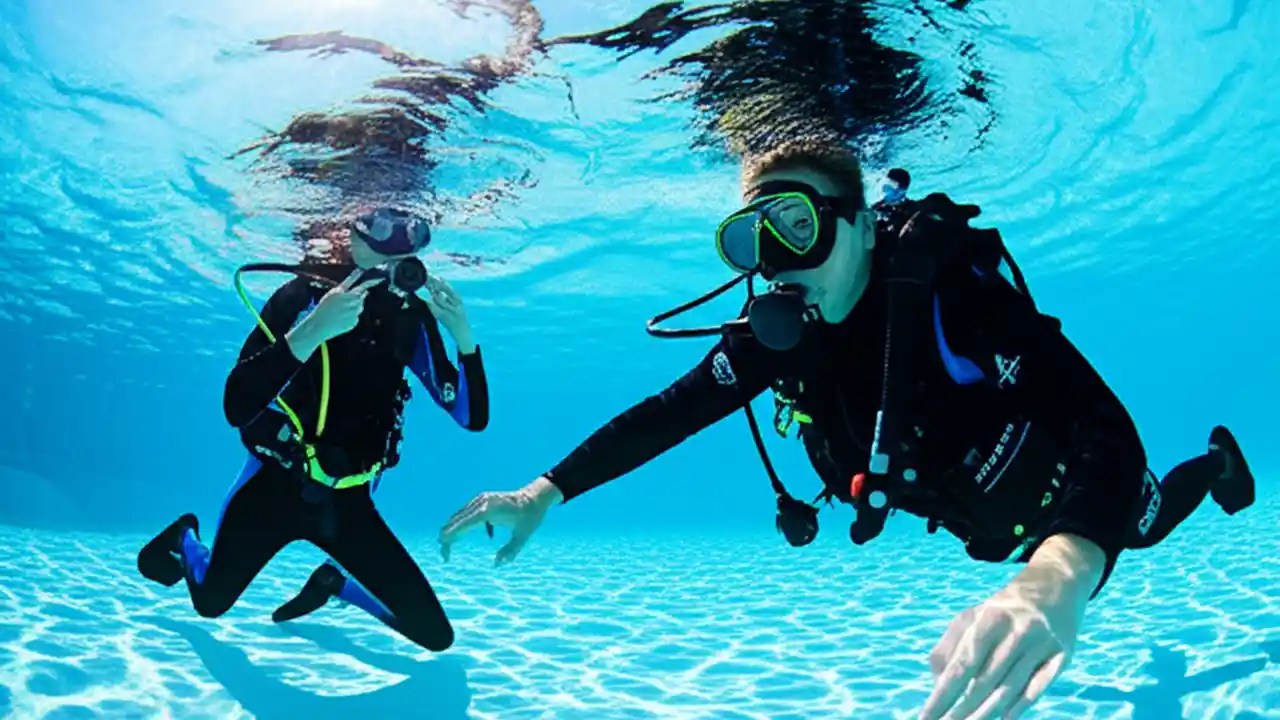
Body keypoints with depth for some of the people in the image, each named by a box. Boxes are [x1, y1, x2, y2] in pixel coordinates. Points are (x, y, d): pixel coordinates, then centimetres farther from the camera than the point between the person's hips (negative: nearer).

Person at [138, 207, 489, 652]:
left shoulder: (412, 318, -5)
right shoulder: (305, 295, -16)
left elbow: (473, 418, -5)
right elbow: (237, 409, -27)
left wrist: (465, 339, -21)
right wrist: (310, 332, -39)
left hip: (348, 503, 3)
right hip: (273, 487, -3)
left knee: (435, 634, 0)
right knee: (210, 602, 18)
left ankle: (334, 584, 29)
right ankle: (184, 539, 53)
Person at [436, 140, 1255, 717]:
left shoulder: (952, 288, -43)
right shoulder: (774, 336, -26)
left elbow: (1106, 428, -52)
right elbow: (666, 413, -21)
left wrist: (1059, 576, -71)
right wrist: (546, 492, -30)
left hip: (1062, 494, -5)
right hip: (980, 519, 6)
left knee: (1142, 527, 26)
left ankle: (1216, 462, 59)